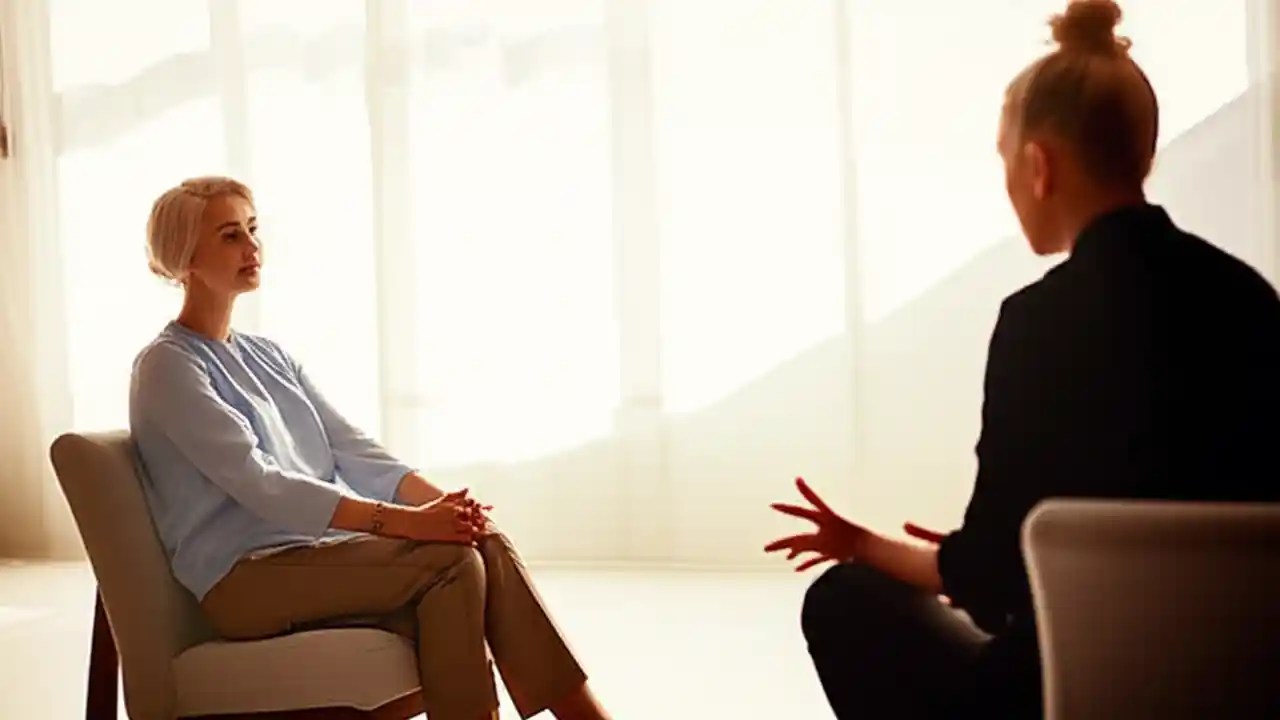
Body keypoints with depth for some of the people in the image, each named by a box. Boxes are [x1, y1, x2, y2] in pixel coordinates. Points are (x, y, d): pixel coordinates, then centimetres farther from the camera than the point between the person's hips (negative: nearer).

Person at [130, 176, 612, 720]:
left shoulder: (268, 356, 19)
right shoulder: (167, 366, -5)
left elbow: (354, 452, 9)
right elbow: (261, 486, -18)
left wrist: (442, 503, -10)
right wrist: (405, 520, -26)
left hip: (318, 546, 6)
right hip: (247, 578, -6)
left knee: (484, 541, -18)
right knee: (450, 559, -26)